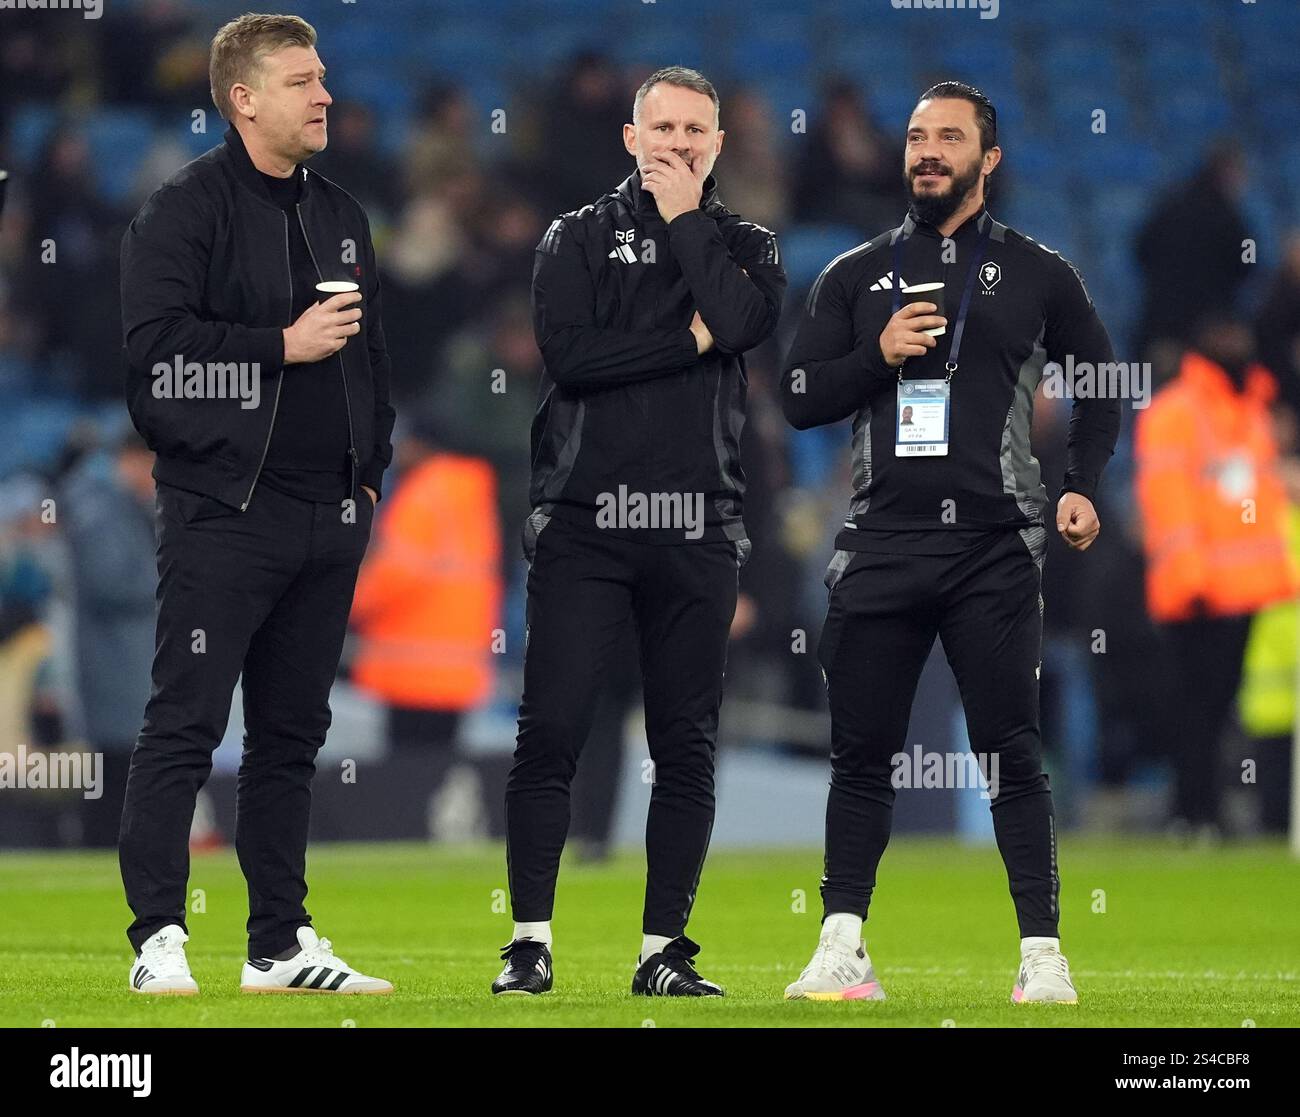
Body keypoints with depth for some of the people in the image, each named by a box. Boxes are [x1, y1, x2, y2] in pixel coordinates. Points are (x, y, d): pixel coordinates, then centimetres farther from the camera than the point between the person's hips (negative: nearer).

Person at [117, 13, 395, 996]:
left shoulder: (341, 217, 18)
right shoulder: (187, 209, -5)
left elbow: (372, 354, 22)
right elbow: (156, 347, -16)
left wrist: (368, 471, 12)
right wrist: (283, 346, -16)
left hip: (328, 516, 7)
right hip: (223, 514, -7)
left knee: (292, 732, 11)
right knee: (184, 727, -7)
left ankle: (283, 944, 15)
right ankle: (160, 941, -6)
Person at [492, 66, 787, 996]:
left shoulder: (745, 247, 13)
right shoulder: (579, 239, 9)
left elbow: (743, 321, -11)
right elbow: (567, 350, -9)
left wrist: (685, 221, -3)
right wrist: (688, 339, -8)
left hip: (697, 532, 2)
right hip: (584, 522, -2)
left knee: (688, 747, 3)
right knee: (551, 734, -8)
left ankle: (665, 950, 9)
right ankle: (532, 944, -3)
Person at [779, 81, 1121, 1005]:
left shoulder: (1036, 274, 7)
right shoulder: (855, 277, 11)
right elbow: (799, 399, 8)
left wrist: (1084, 485, 4)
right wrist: (878, 355, -8)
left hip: (995, 549, -2)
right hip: (882, 542, 2)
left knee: (1012, 754, -2)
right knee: (862, 753, 3)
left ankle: (1043, 954, 1)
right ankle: (842, 949, 8)